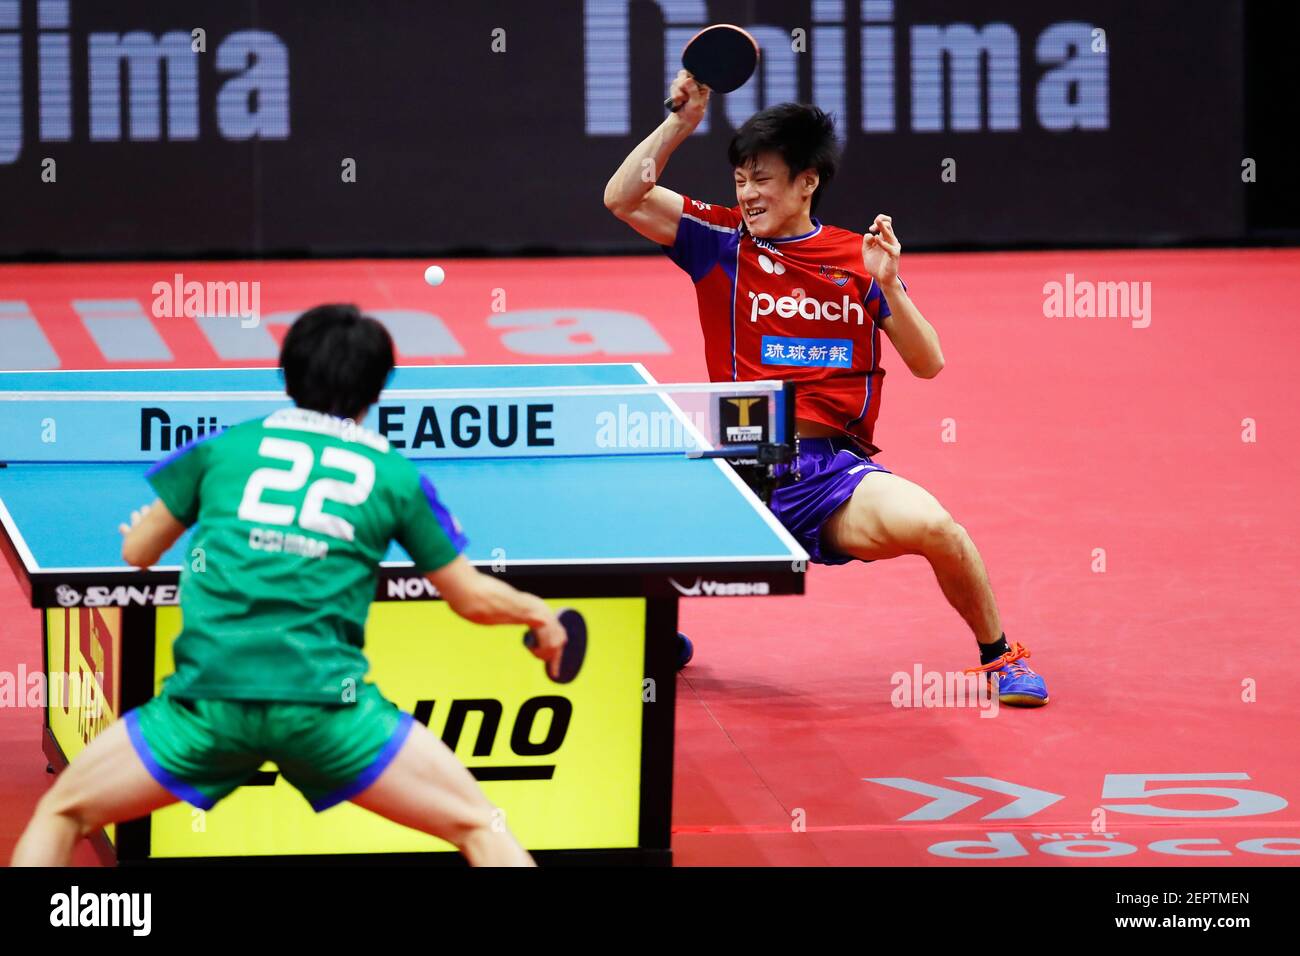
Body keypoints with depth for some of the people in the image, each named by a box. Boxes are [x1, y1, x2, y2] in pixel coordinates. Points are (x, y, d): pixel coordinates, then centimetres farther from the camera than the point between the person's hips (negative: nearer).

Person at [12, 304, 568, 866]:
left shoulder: (223, 446, 15)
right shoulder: (394, 476, 12)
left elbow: (136, 552, 26)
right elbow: (473, 598, 18)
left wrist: (138, 529, 49)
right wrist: (538, 613, 39)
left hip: (208, 694, 1)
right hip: (325, 700, -1)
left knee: (60, 815, 18)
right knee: (480, 828, 12)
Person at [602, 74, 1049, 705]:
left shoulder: (858, 259, 7)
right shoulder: (724, 241, 7)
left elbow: (928, 364, 5)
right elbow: (623, 198, -1)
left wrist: (888, 286, -10)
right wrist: (681, 121, -11)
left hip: (836, 472, -1)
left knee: (932, 527, -30)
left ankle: (998, 655, -2)